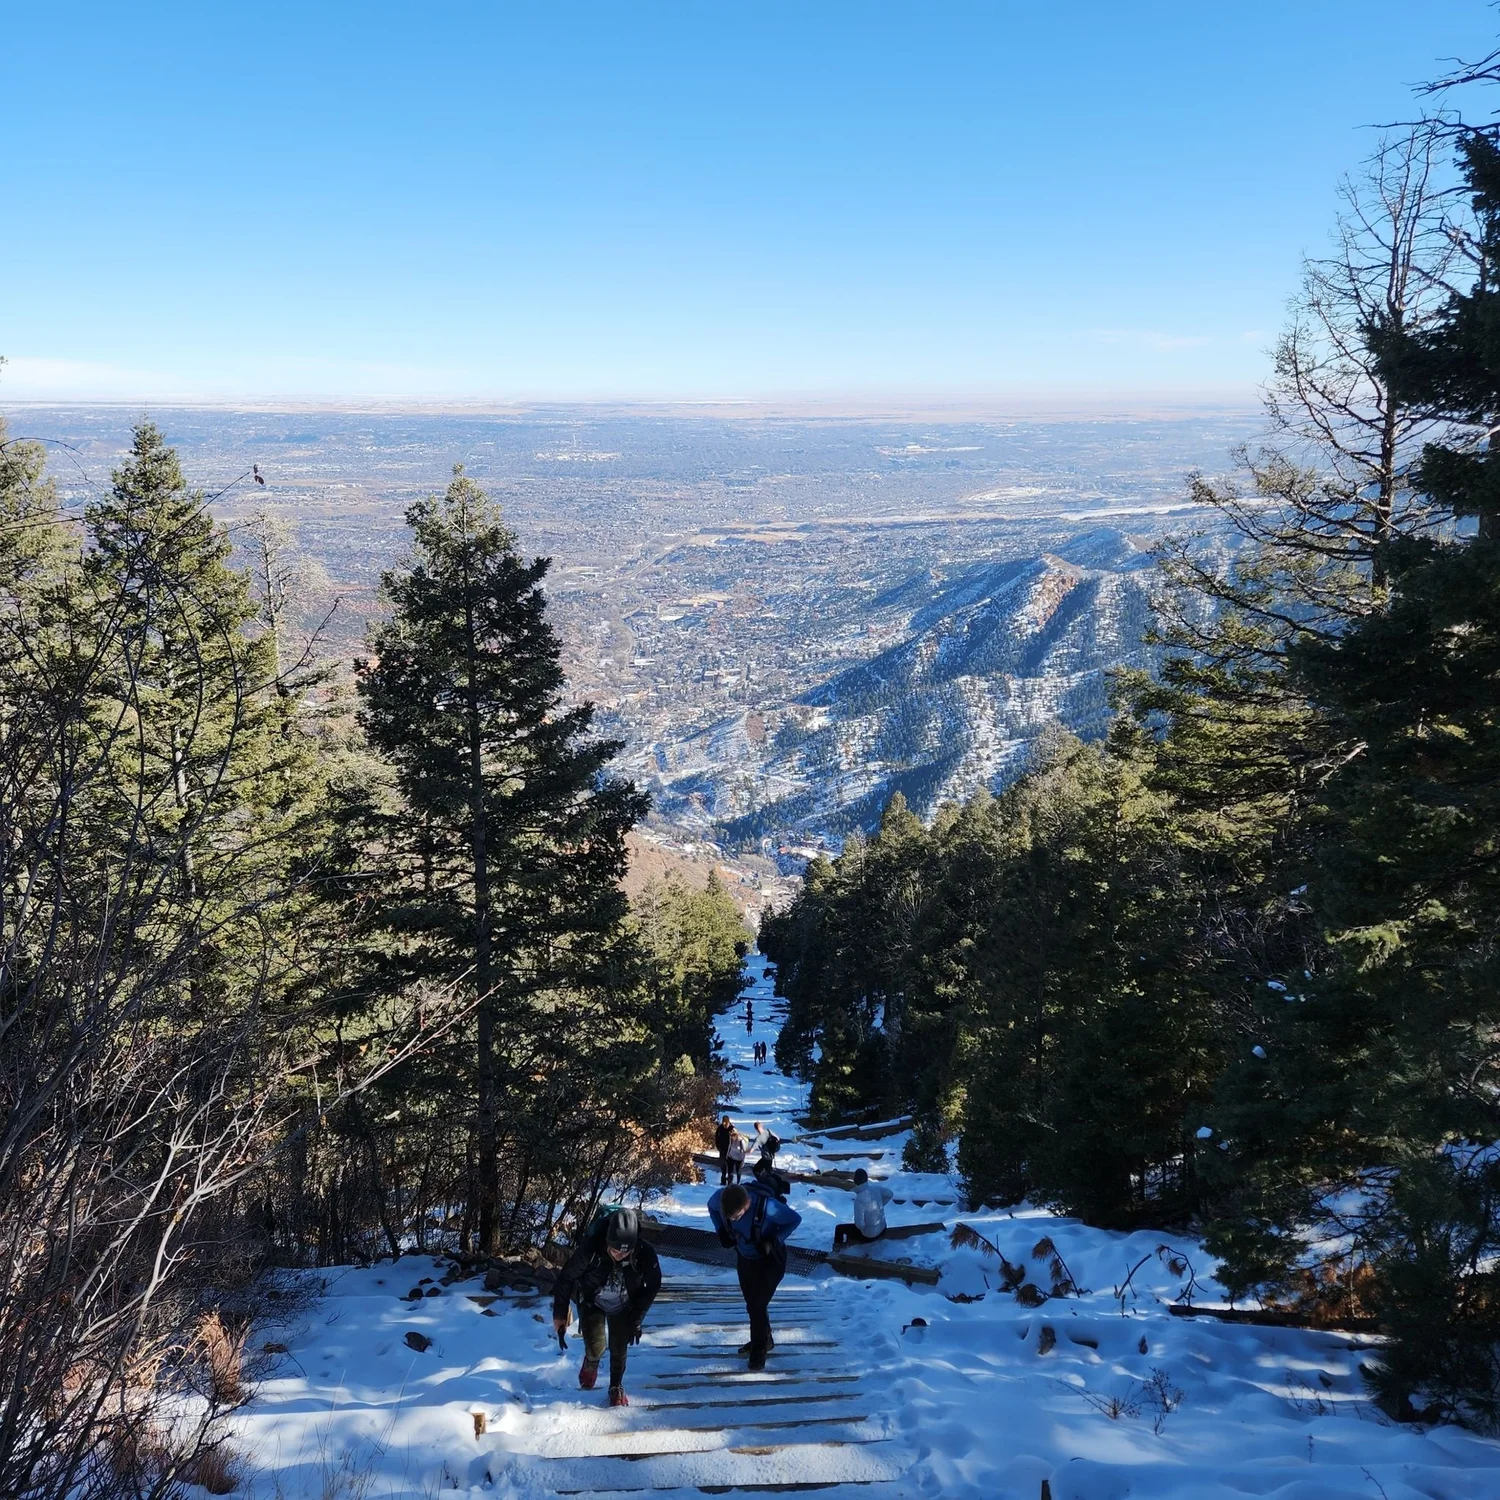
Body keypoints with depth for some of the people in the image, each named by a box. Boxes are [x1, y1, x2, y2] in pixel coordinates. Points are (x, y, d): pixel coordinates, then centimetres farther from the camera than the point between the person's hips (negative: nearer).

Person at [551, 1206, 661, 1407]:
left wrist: (637, 1319, -5)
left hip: (623, 1306, 1)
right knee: (596, 1347, -11)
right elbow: (566, 1278, -18)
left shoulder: (645, 1255, -32)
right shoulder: (590, 1249, -37)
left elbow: (652, 1286, -10)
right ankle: (591, 1363, 26)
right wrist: (560, 1314, -10)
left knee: (619, 1349, 4)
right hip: (592, 1302, -1)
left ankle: (616, 1388, 33)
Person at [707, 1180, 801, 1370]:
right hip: (744, 1257, 5)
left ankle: (759, 1350, 16)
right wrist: (722, 1231, -14)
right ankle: (764, 1340, 41)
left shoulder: (767, 1207, -40)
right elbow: (712, 1207, -1)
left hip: (770, 1260, -5)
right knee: (752, 1303, 18)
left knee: (757, 1306, -6)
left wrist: (772, 1241, -27)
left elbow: (795, 1219, -22)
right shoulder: (720, 1198, -28)